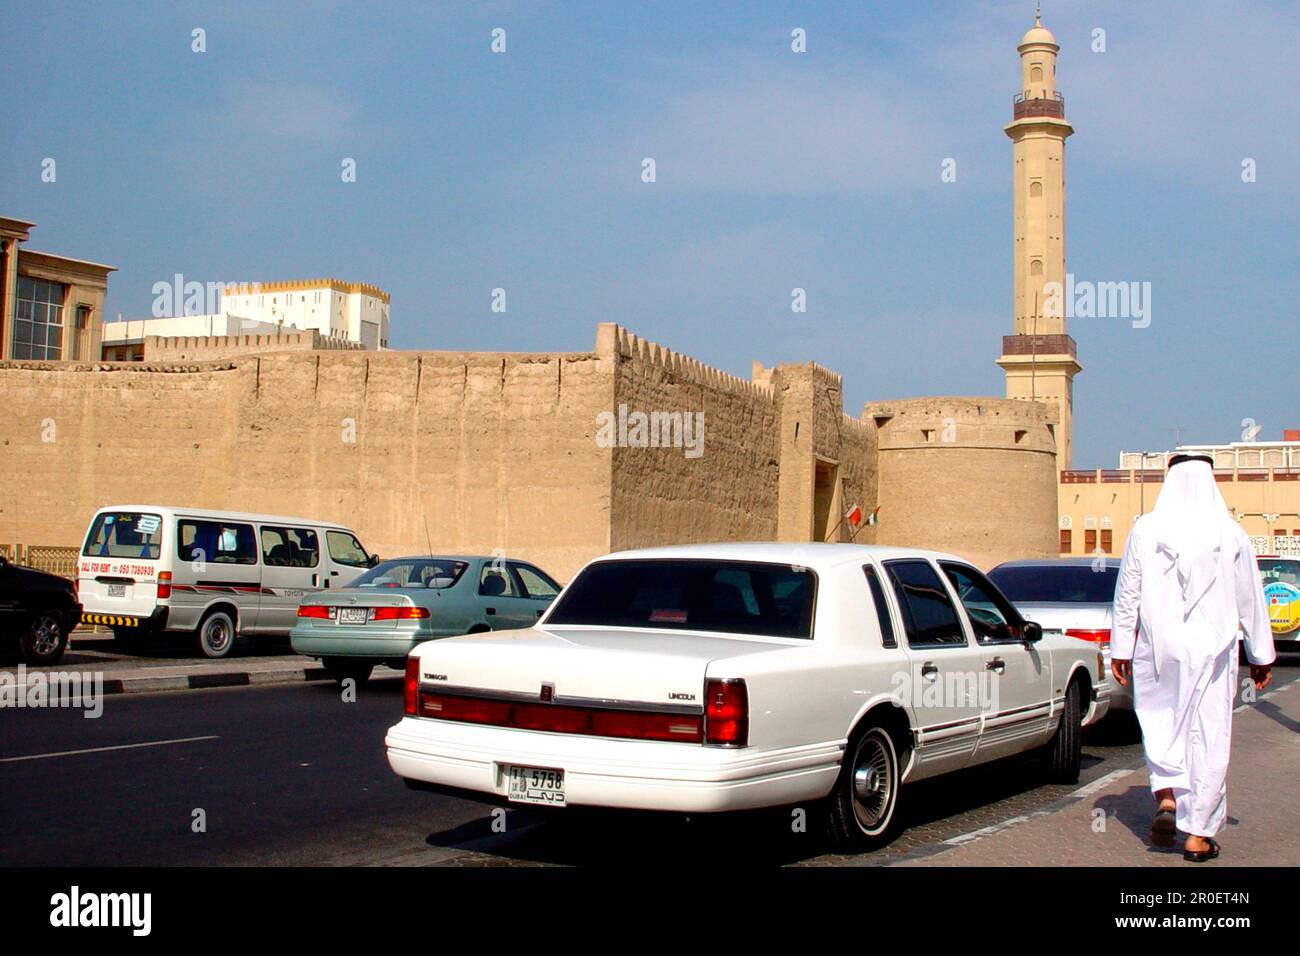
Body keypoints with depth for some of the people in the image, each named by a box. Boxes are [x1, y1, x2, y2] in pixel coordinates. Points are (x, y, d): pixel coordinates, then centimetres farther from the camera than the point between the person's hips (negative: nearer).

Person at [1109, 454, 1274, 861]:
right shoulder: (1231, 535, -1)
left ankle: (1167, 798, -4)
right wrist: (1261, 656, 13)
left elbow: (1126, 594, 0)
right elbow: (1251, 601, 4)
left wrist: (1120, 649, 8)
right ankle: (1198, 835, 7)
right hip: (1212, 651, 0)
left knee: (1161, 724, 16)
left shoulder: (1145, 530, -2)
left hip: (1157, 649, 0)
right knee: (1208, 736, 5)